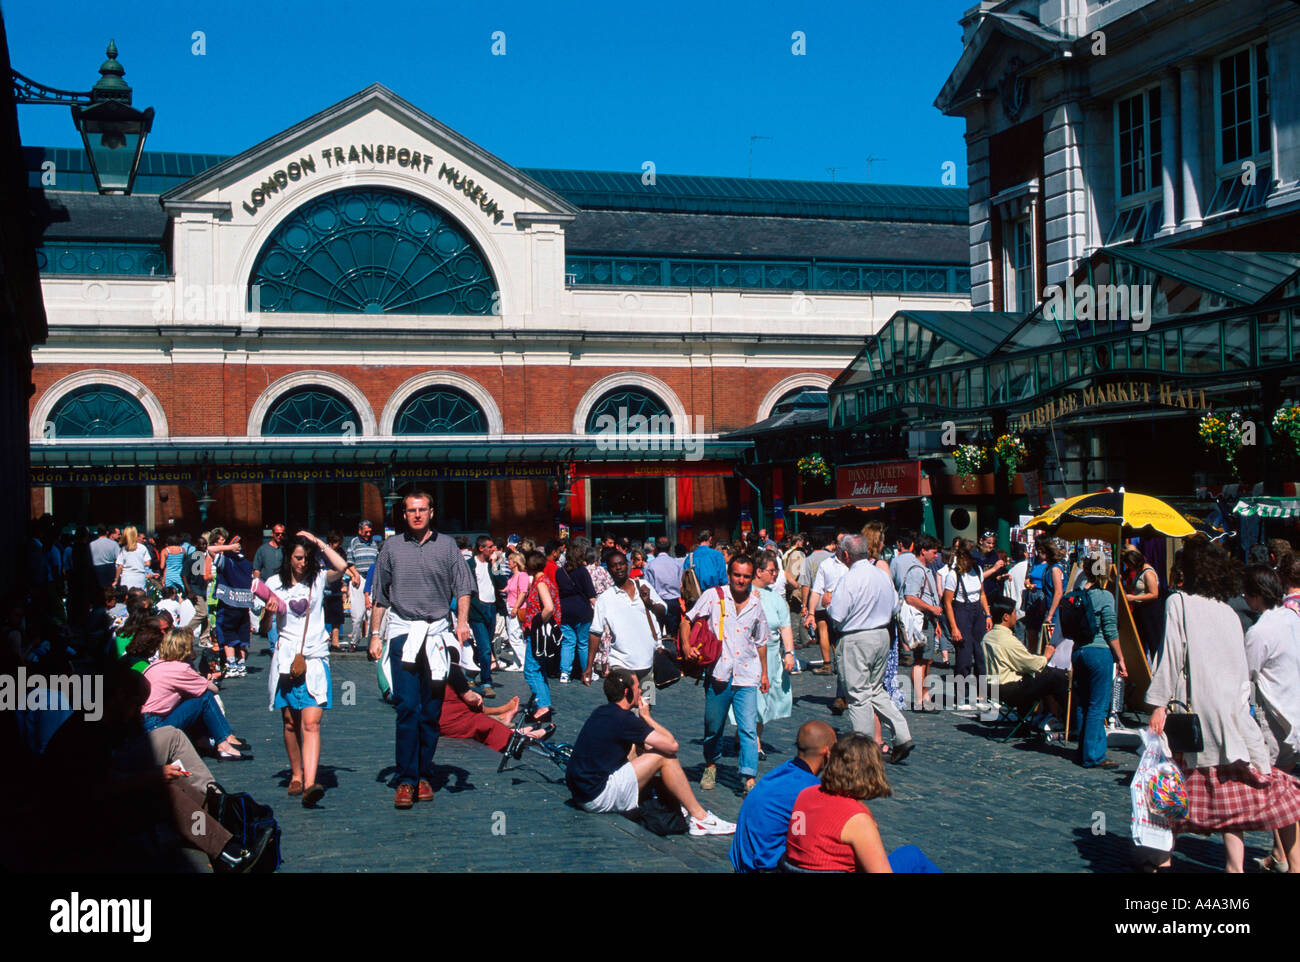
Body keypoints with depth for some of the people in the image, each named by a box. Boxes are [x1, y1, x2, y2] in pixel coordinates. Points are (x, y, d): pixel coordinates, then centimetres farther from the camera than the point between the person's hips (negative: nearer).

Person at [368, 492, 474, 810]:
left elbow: (462, 588, 6)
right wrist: (375, 634, 10)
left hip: (437, 632, 1)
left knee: (431, 710, 4)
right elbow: (380, 596, 13)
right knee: (407, 706, -8)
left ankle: (423, 775, 14)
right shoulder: (391, 548, 9)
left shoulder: (446, 545, 8)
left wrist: (462, 621, -9)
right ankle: (406, 780, -6)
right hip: (402, 631, -1)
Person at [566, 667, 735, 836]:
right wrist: (647, 717, -1)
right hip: (597, 797, -10)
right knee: (665, 757, -8)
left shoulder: (602, 712, 13)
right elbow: (672, 745, -15)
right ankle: (700, 817, -3)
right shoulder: (623, 719, -16)